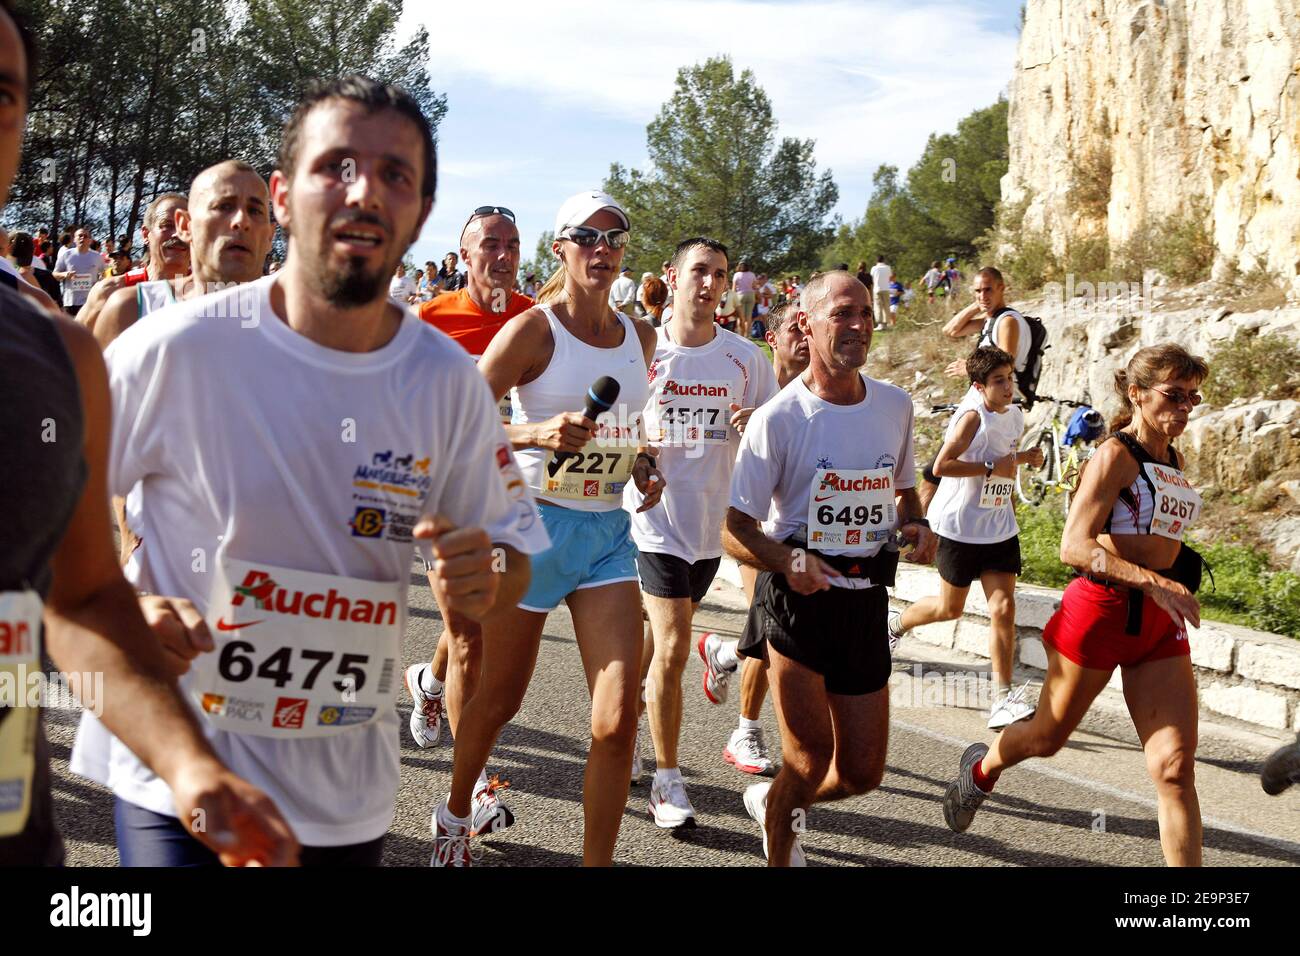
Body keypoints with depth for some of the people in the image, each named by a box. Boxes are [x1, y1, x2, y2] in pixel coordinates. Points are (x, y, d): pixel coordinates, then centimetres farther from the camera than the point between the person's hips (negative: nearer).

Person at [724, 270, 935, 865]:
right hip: (797, 596, -5)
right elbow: (735, 531, -9)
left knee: (862, 772, 10)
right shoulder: (779, 418, -11)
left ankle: (773, 802, 41)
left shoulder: (895, 405, 5)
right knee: (812, 754, -10)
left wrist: (915, 525, 0)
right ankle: (780, 856, 19)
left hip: (866, 601, 5)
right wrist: (787, 560, -29)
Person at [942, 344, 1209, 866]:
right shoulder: (1116, 455, -12)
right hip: (1102, 610, -6)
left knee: (1176, 768, -4)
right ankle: (982, 768, 47)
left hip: (1161, 622, 6)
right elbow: (1073, 547, -22)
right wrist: (1151, 581, -30)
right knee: (1048, 736, 14)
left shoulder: (1175, 460, 11)